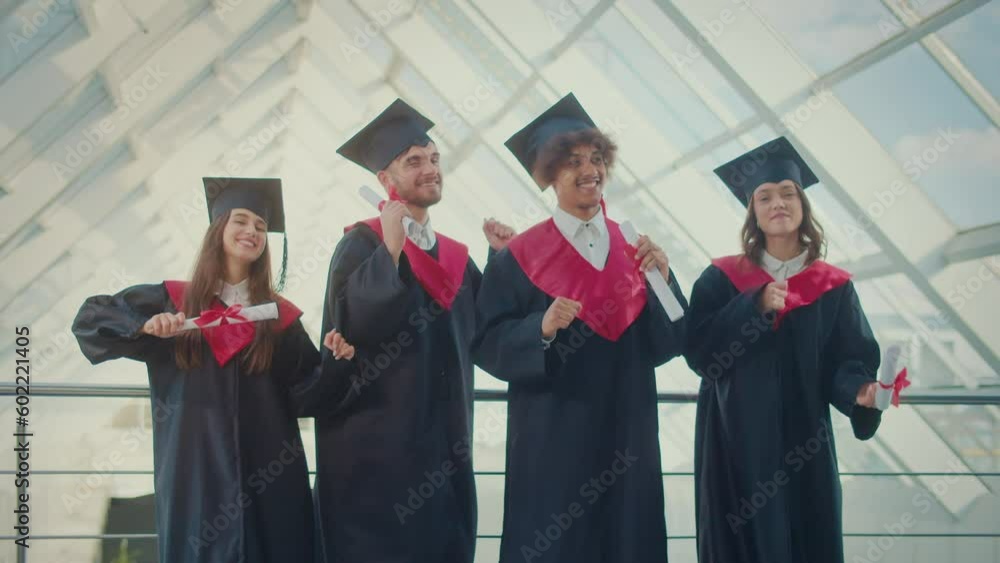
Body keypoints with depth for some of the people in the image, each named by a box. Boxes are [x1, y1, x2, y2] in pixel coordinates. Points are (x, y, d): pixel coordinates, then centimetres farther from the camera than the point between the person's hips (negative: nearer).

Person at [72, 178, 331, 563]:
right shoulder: (172, 301, 5)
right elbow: (88, 318, 5)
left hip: (267, 475, 1)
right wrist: (144, 326, -12)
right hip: (195, 472, -1)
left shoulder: (279, 314, 7)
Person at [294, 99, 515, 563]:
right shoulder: (362, 243, -4)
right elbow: (351, 324, -19)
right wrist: (391, 248, -23)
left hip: (444, 447, 7)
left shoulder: (456, 255, 15)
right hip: (377, 446, -6)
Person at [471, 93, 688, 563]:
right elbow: (486, 343, -8)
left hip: (627, 436, 4)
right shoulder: (520, 256, -4)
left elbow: (672, 341, 2)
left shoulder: (637, 249, 6)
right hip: (551, 439, -3)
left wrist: (661, 281, -13)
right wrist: (541, 328, -25)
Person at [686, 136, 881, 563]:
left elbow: (849, 359, -3)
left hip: (802, 446, 1)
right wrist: (756, 305, -20)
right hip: (736, 442, -1)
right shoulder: (722, 278, 0)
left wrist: (859, 390, -24)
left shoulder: (833, 286, 4)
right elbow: (698, 352, -11)